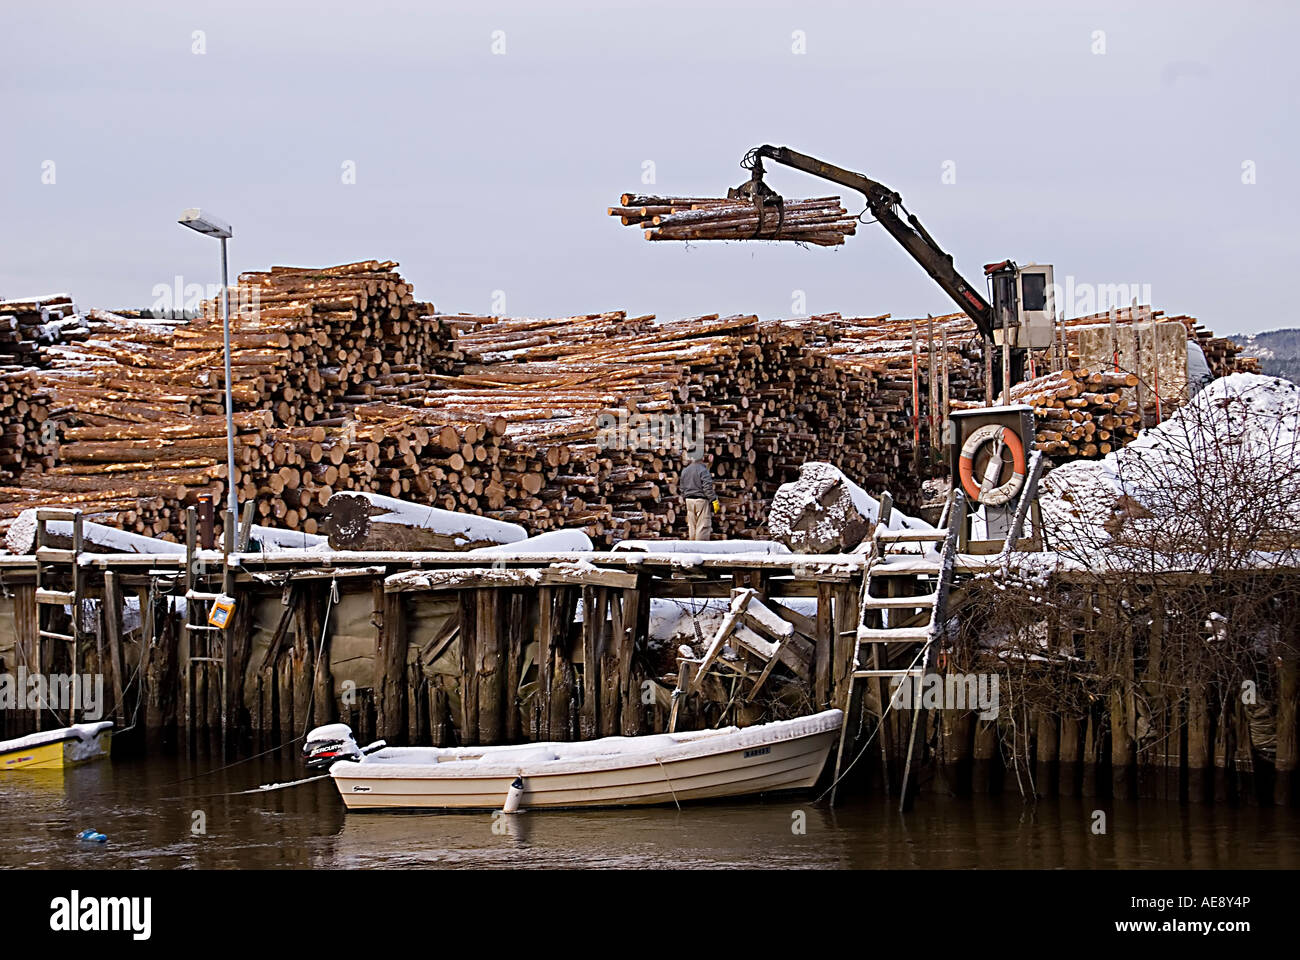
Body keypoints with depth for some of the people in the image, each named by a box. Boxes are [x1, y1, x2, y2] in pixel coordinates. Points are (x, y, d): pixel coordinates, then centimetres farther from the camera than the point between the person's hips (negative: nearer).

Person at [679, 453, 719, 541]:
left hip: (689, 500, 7)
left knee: (692, 526, 12)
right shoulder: (703, 470, -12)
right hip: (701, 500, -7)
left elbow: (681, 488, 16)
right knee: (703, 526, -4)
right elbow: (707, 487, -17)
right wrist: (714, 500, -13)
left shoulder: (685, 471, 11)